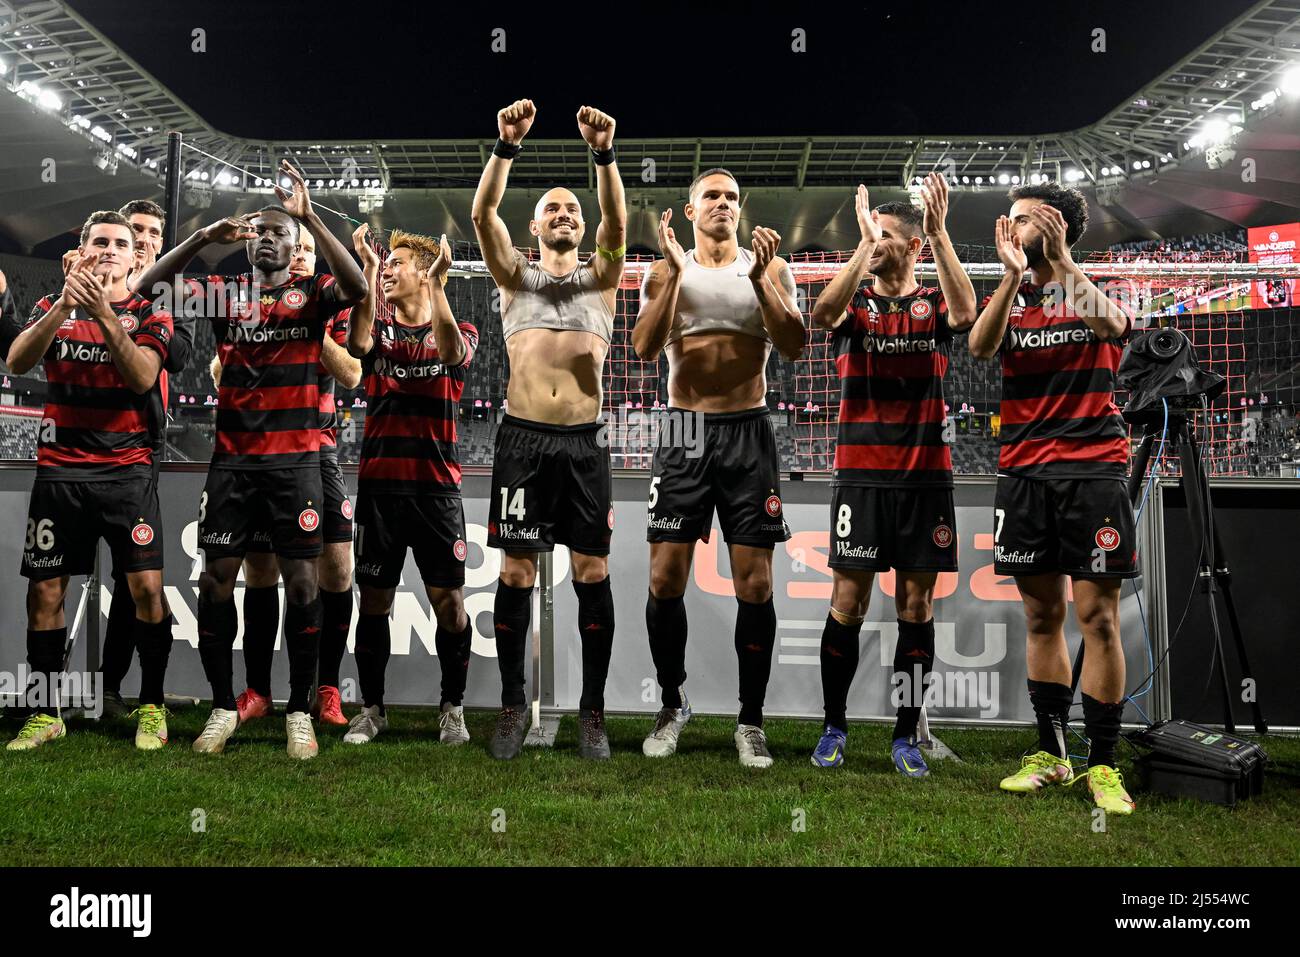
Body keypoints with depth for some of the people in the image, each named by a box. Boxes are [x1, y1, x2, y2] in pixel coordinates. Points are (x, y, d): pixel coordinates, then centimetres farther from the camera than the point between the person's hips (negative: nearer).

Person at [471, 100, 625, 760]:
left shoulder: (600, 277, 14)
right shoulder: (516, 276, 14)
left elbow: (617, 221, -5)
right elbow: (483, 214, -2)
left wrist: (603, 153, -17)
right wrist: (507, 146, -14)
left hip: (584, 441, 0)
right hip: (523, 438, 0)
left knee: (593, 573, 1)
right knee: (516, 571, 2)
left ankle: (592, 711, 11)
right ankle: (511, 706, 14)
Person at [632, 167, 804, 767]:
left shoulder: (768, 267, 8)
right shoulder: (665, 271, 9)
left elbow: (793, 346, -5)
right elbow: (645, 347, -7)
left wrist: (759, 278, -15)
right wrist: (675, 271, -13)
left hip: (748, 432, 0)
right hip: (684, 431, 0)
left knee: (755, 584, -2)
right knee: (665, 580, -1)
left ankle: (751, 721, 12)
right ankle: (672, 705, 19)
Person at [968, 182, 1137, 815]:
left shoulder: (1097, 293, 7)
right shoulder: (1007, 298, 12)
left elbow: (1111, 325, -18)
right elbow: (979, 346, -10)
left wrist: (1062, 263, -21)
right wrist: (1014, 273, -19)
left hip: (1093, 468, -3)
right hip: (1024, 472, 3)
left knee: (1097, 616, -4)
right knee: (1042, 615, 8)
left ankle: (1102, 764, 6)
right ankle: (1050, 753, 19)